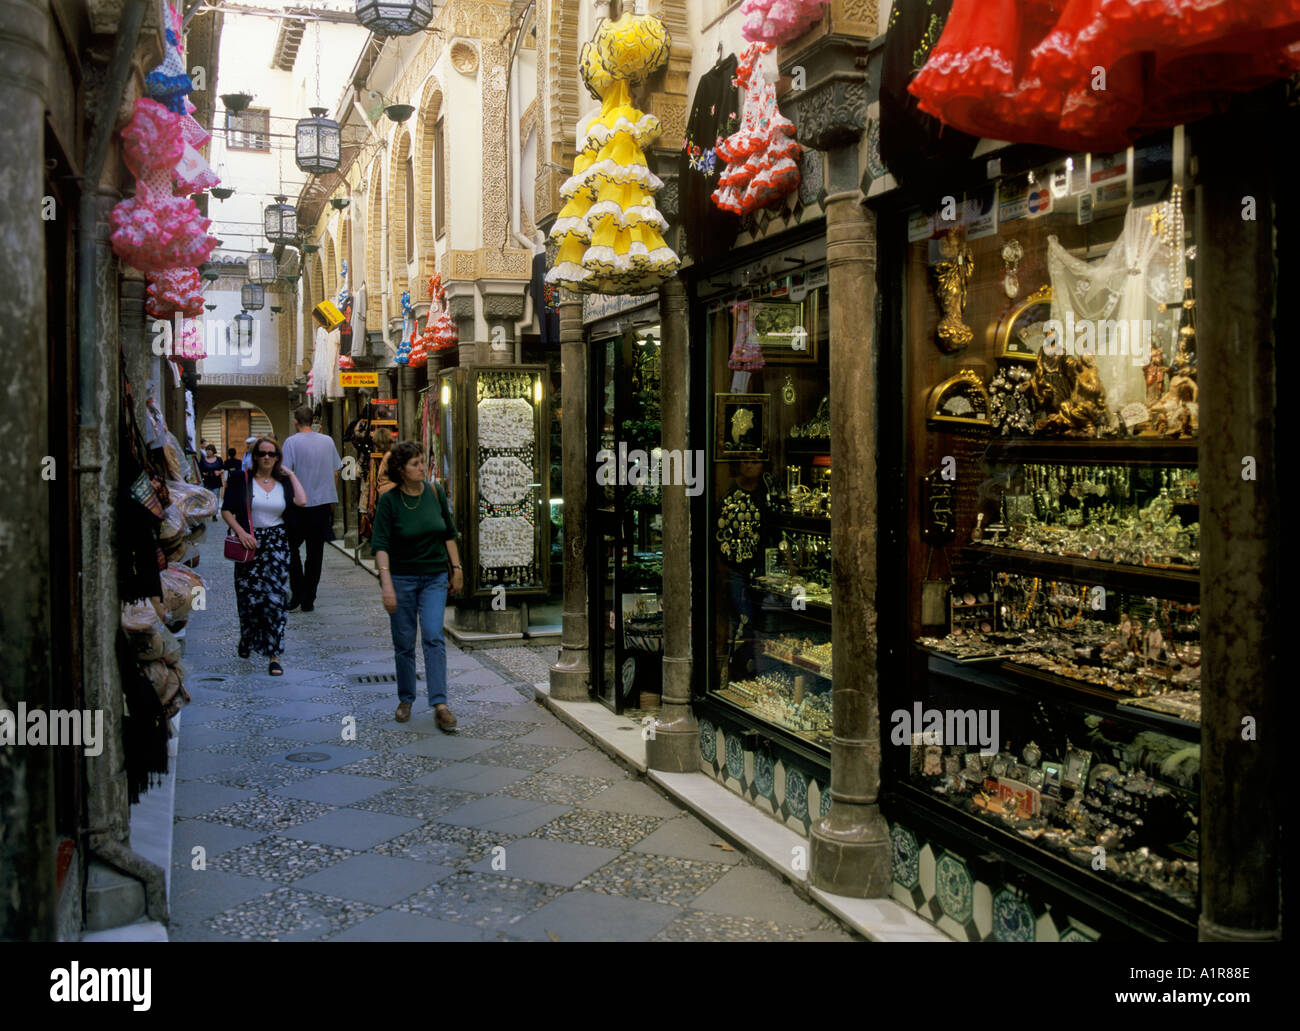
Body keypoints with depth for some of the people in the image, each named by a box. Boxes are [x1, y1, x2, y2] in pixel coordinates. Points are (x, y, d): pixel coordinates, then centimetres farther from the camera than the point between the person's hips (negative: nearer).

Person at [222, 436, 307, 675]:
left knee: (276, 598, -6)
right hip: (249, 543, -1)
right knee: (249, 597, 3)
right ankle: (247, 638, 34)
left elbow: (301, 501, -12)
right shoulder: (241, 481, 1)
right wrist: (241, 532, -15)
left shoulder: (283, 482, 7)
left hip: (277, 543, 1)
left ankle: (274, 654, -2)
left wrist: (290, 474, -1)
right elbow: (226, 511, -1)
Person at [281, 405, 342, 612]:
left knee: (291, 548, 12)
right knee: (315, 553, 7)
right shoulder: (328, 441, 5)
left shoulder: (292, 442, -7)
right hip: (324, 503, 3)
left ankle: (298, 593, 2)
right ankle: (308, 600, 10)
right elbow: (335, 473, 10)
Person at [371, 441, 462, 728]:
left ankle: (439, 704, -10)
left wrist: (456, 568, 9)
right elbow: (380, 545, -14)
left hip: (434, 577, 2)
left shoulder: (436, 493, 0)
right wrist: (386, 584, -22)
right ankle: (405, 699, 23)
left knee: (434, 637, -10)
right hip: (402, 578, -2)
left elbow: (449, 534, 11)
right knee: (404, 643, 6)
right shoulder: (389, 501, -10)